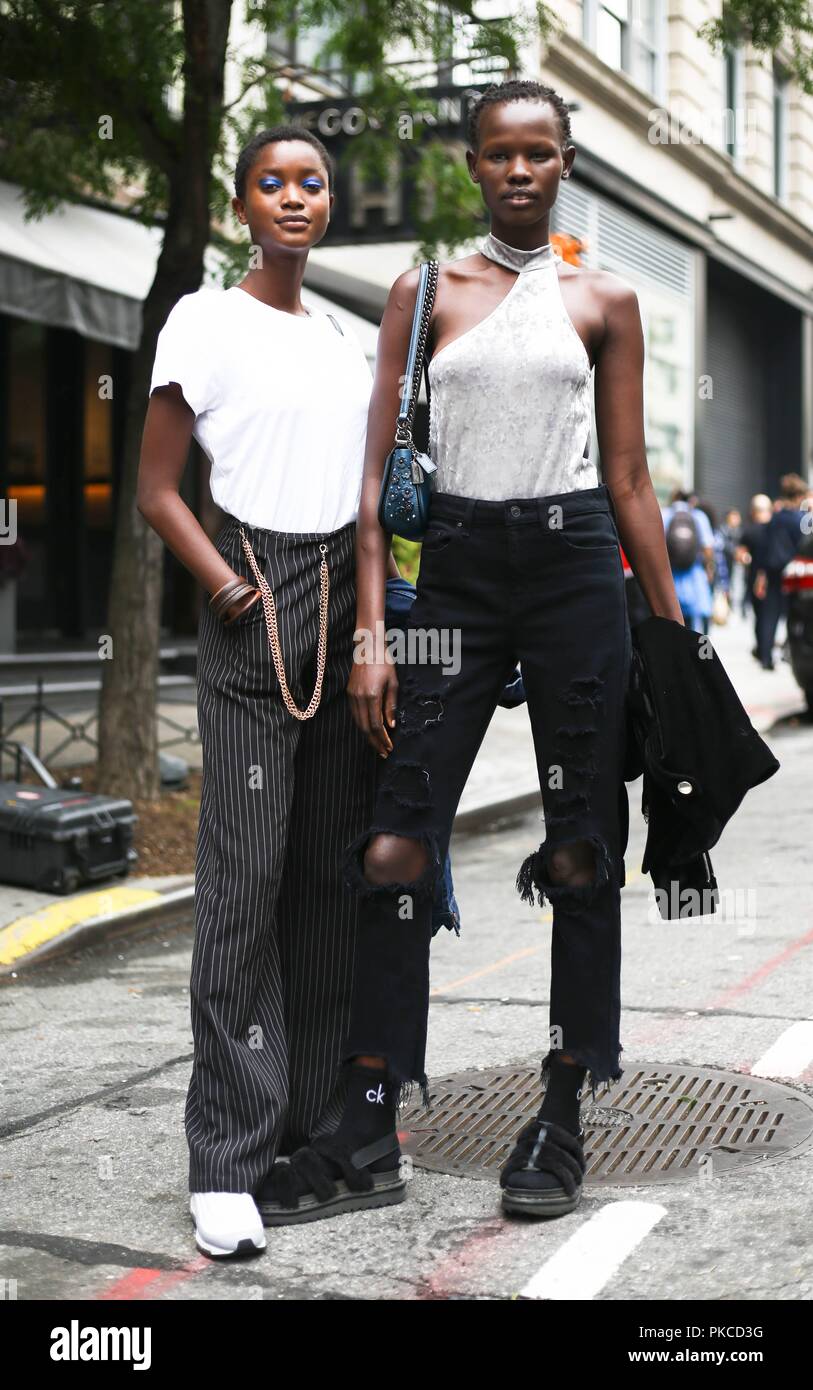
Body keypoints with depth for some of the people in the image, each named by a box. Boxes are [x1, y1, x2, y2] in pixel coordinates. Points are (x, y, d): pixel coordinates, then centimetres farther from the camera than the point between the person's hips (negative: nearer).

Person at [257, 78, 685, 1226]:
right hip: (453, 566, 0)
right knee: (397, 844, -6)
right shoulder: (426, 292, 8)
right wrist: (371, 631, -4)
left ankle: (561, 1124, 13)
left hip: (574, 562, 0)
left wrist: (671, 630, 7)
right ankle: (369, 1139, 1)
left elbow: (628, 478, 10)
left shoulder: (603, 300, 9)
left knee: (581, 848, 2)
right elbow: (379, 473, 4)